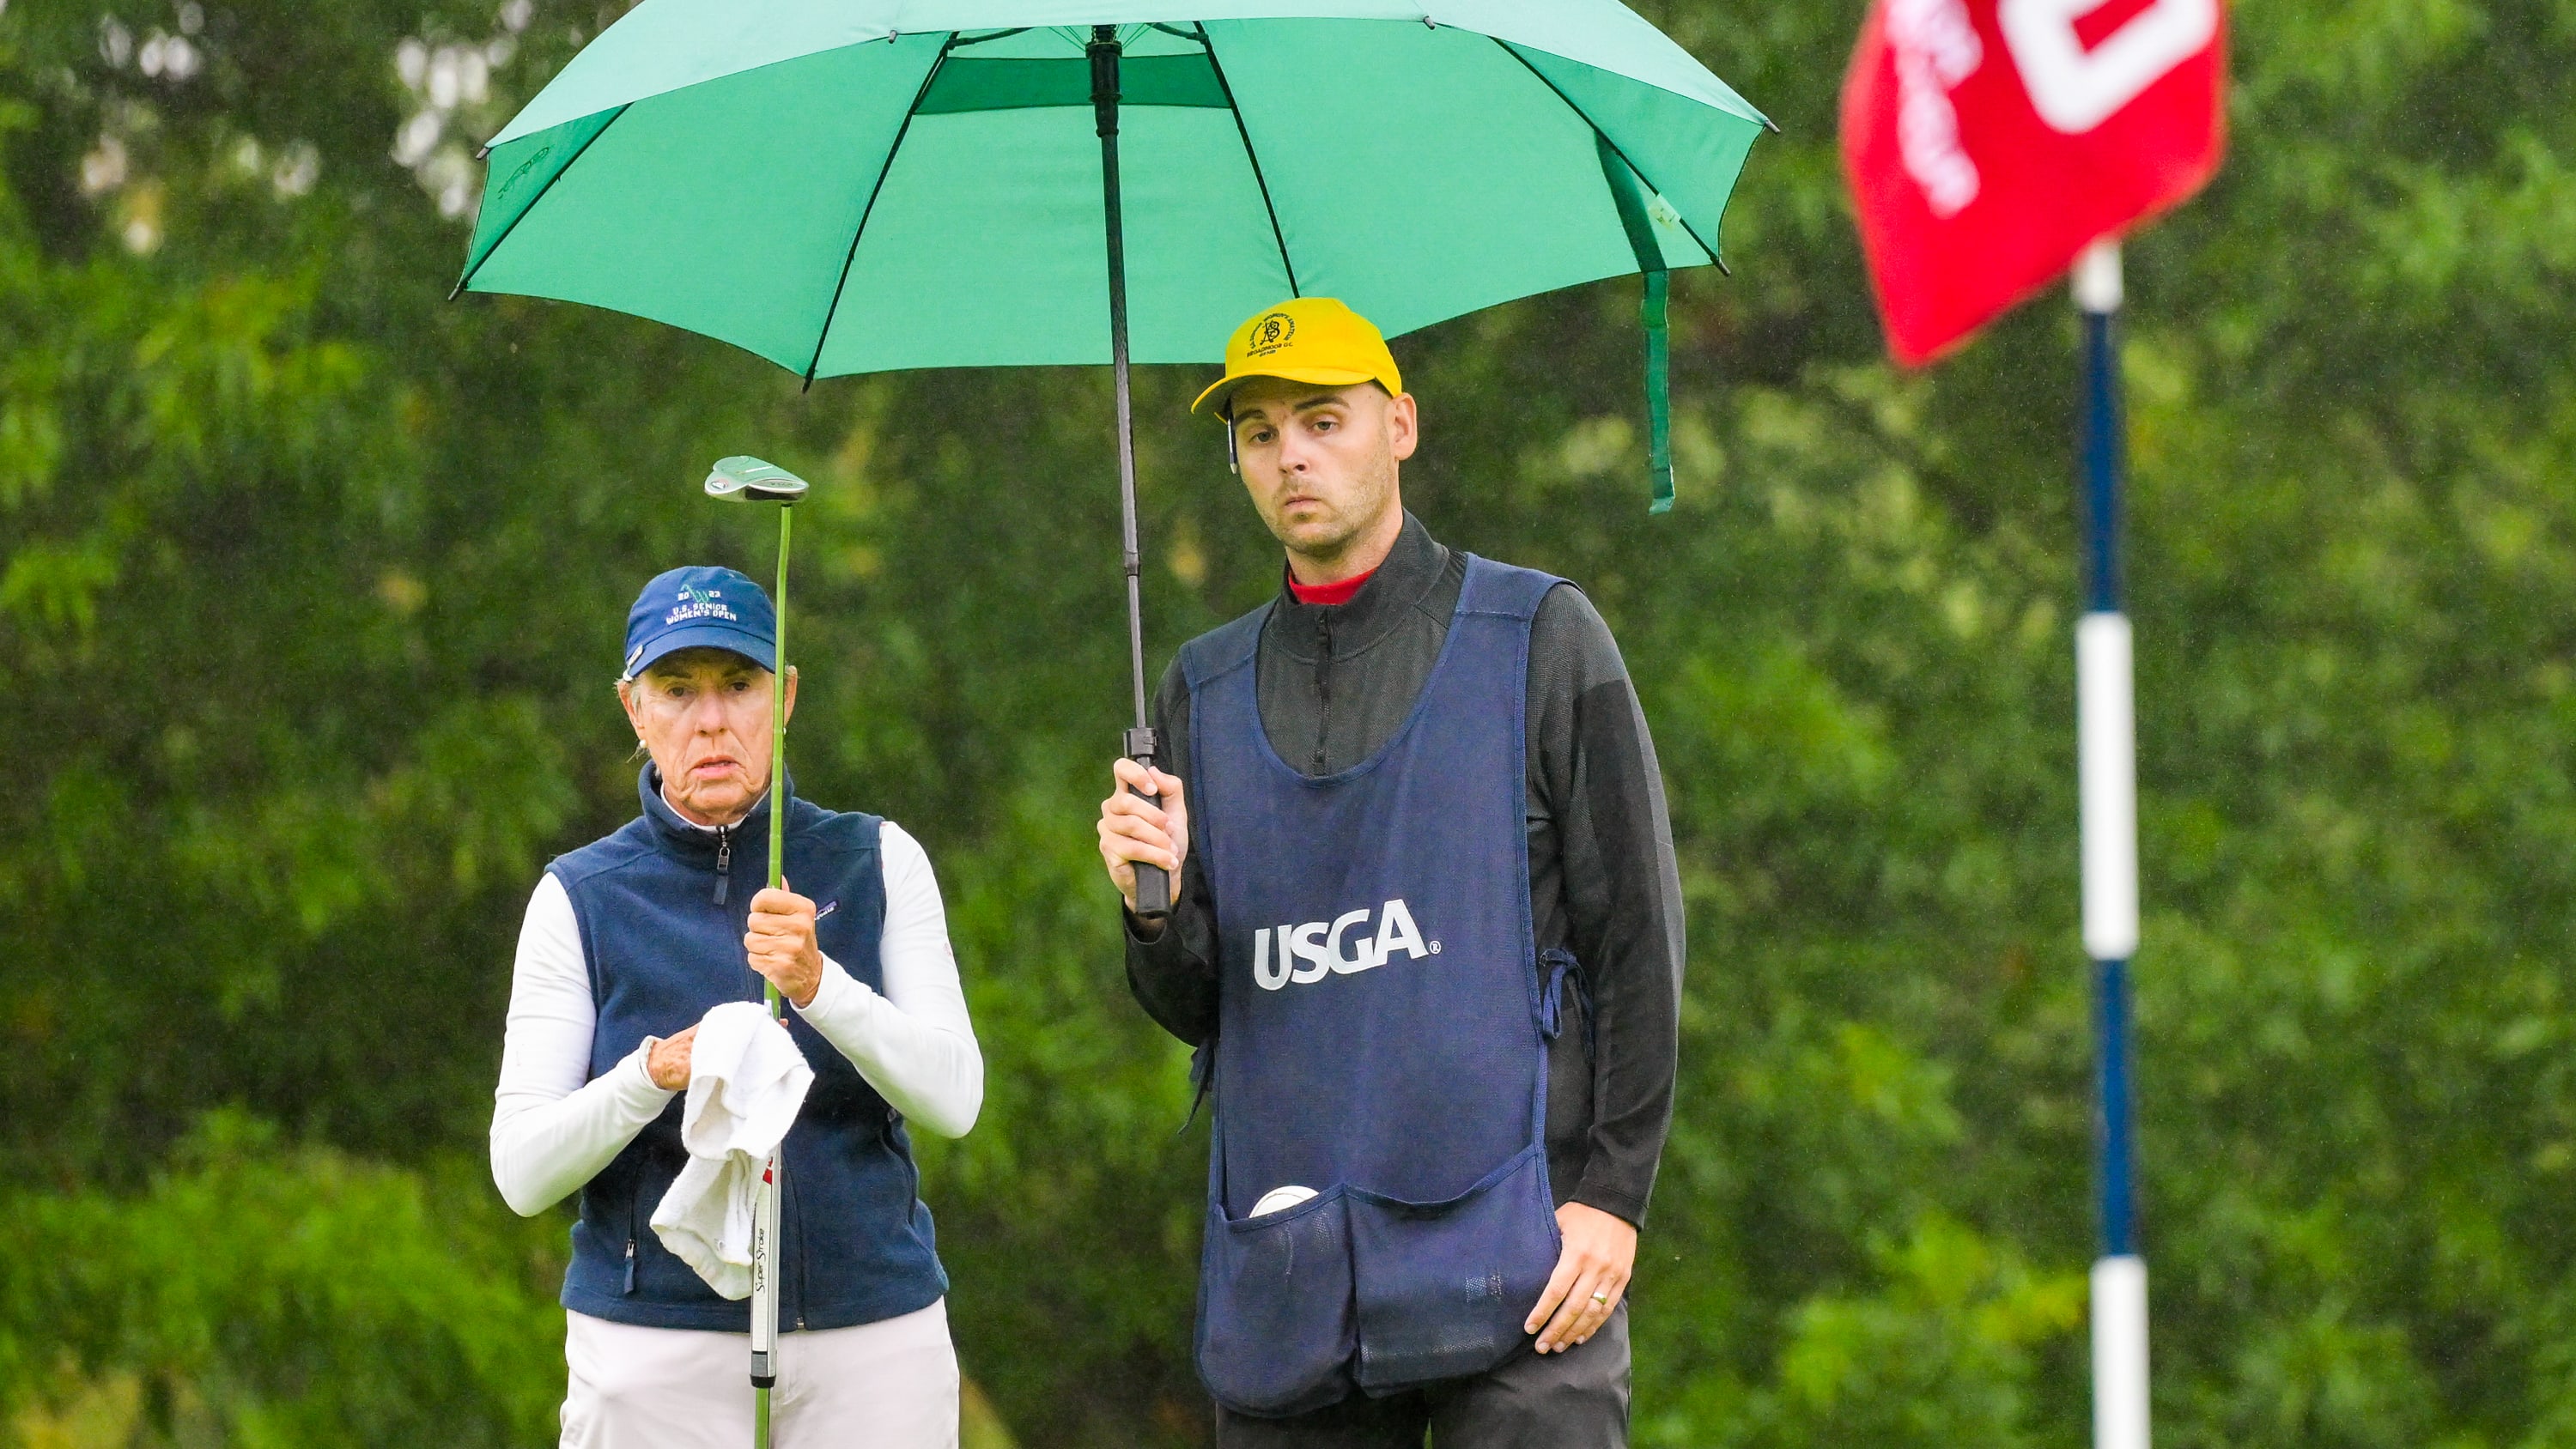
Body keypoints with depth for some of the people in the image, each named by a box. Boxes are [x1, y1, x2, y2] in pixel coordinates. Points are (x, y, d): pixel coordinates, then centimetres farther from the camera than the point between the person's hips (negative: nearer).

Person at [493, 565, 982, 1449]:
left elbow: (954, 1099, -8)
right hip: (654, 1351, -1)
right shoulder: (581, 900, 2)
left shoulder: (876, 864, 5)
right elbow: (521, 1173, -5)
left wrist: (820, 986, -24)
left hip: (874, 1342, 1)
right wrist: (658, 1072, -23)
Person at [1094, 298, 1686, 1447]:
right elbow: (1193, 1008, 14)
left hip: (1506, 1240, -4)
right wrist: (1152, 904, -9)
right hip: (1284, 1279, 4)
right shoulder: (1206, 691, 15)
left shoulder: (1541, 641, 4)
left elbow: (1638, 933, 1)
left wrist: (1614, 1193, -8)